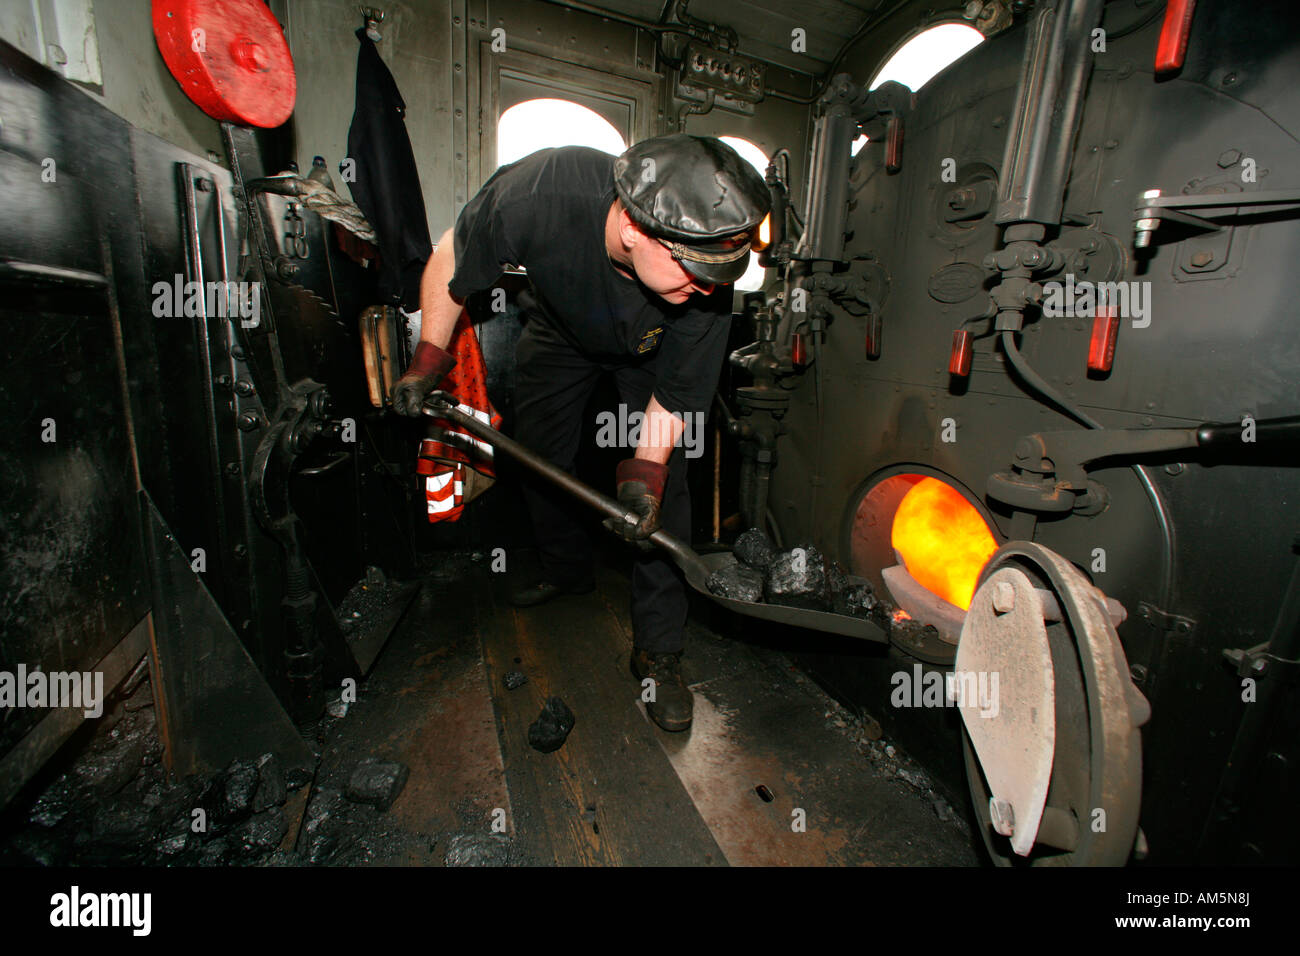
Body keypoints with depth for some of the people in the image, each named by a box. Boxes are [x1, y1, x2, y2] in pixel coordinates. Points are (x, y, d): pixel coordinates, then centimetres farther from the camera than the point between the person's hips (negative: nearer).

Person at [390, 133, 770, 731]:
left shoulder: (707, 283, -36)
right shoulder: (536, 192, -38)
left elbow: (677, 394, -22)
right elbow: (450, 261, -18)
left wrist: (644, 468, -34)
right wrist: (428, 359, -21)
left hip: (648, 353, -1)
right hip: (559, 328, 2)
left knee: (664, 489, -13)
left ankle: (658, 653, 0)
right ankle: (567, 571, 34)